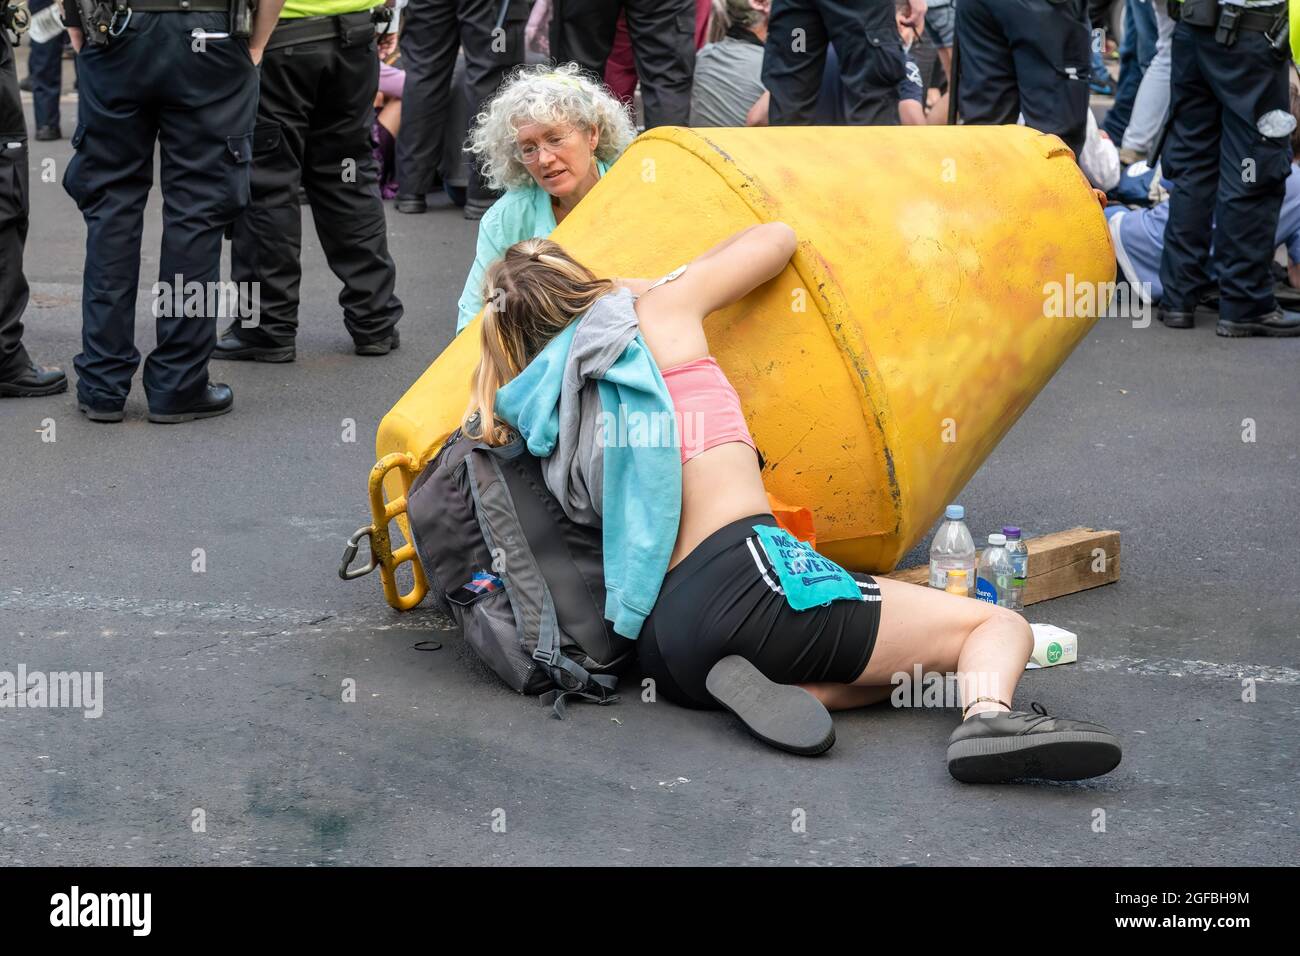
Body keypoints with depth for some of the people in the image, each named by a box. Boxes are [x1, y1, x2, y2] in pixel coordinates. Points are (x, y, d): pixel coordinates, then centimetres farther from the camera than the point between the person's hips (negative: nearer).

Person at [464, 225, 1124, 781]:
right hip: (740, 581, -7)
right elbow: (775, 237, 19)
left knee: (904, 662, 23)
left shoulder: (553, 402, 17)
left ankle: (756, 687, -4)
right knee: (1000, 625, -1)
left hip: (656, 641, 7)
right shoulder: (659, 312, 5)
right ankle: (988, 718, -34)